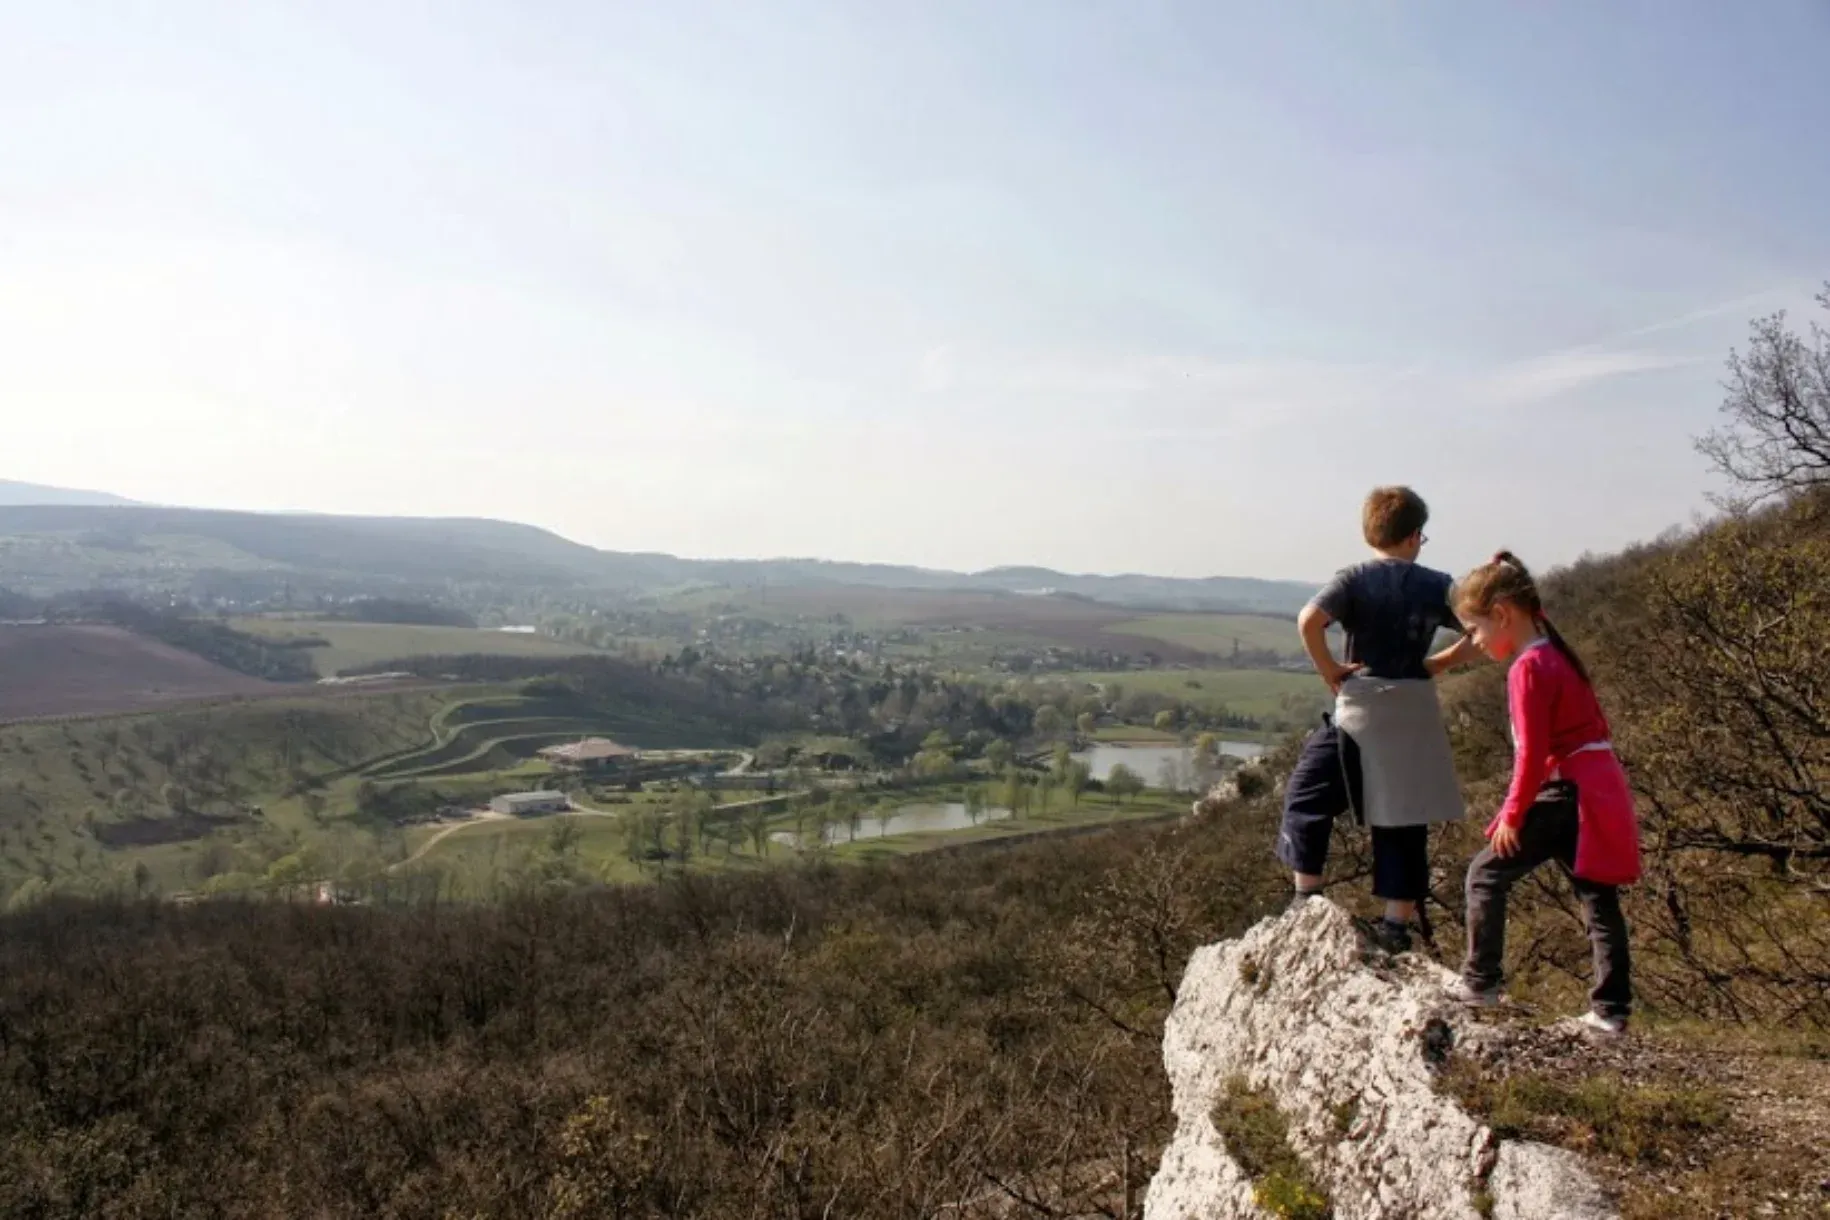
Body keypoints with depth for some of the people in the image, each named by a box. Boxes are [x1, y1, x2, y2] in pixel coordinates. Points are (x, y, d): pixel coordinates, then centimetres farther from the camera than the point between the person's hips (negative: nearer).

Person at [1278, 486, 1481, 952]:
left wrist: (1329, 670, -9)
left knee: (1308, 796, 11)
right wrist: (1433, 665, 6)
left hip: (1360, 708, -3)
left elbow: (1308, 619, -21)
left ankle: (1305, 899, 7)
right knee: (1404, 819, 9)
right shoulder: (1437, 585, 3)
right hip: (1416, 713, 3)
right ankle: (1397, 923, 12)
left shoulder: (1355, 579, -5)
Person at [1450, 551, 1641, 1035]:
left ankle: (1480, 984, 5)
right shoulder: (1557, 655, 14)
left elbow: (1532, 753, -19)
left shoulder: (1528, 668, -15)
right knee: (1597, 897, 12)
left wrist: (1513, 814, -10)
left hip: (1567, 794, -10)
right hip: (1601, 789, 10)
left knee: (1487, 874, -2)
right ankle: (1611, 1010, 17)